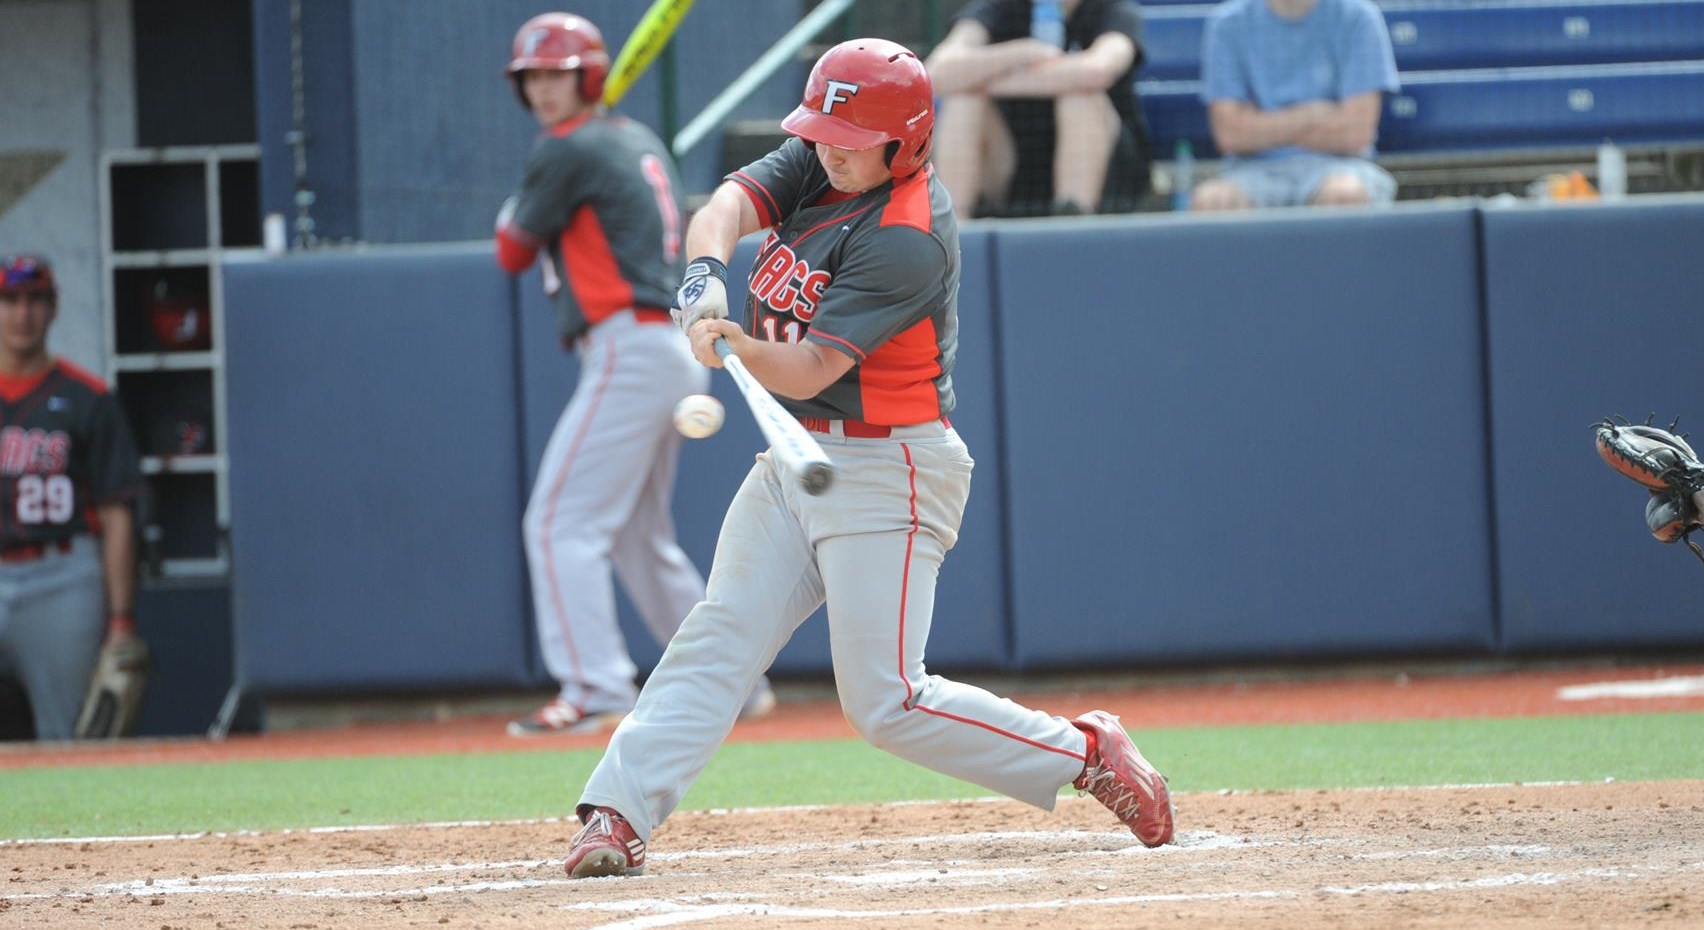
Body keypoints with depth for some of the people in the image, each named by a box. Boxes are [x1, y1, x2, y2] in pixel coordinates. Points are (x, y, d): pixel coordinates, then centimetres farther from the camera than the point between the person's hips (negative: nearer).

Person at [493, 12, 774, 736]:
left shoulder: (569, 153, -8)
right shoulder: (642, 143, 19)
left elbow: (513, 254, 1)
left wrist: (513, 214, 21)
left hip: (630, 348, -10)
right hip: (676, 355, 10)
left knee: (560, 523, -12)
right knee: (640, 536, 19)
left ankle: (595, 688, -23)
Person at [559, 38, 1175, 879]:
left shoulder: (908, 240, -22)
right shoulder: (816, 162, 2)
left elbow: (807, 371, -26)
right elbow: (729, 204, -14)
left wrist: (738, 345, -46)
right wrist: (708, 271, -35)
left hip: (886, 471, -8)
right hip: (795, 456, 8)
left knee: (886, 702, -8)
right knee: (714, 641, -3)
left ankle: (1086, 754, 5)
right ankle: (616, 814, -8)